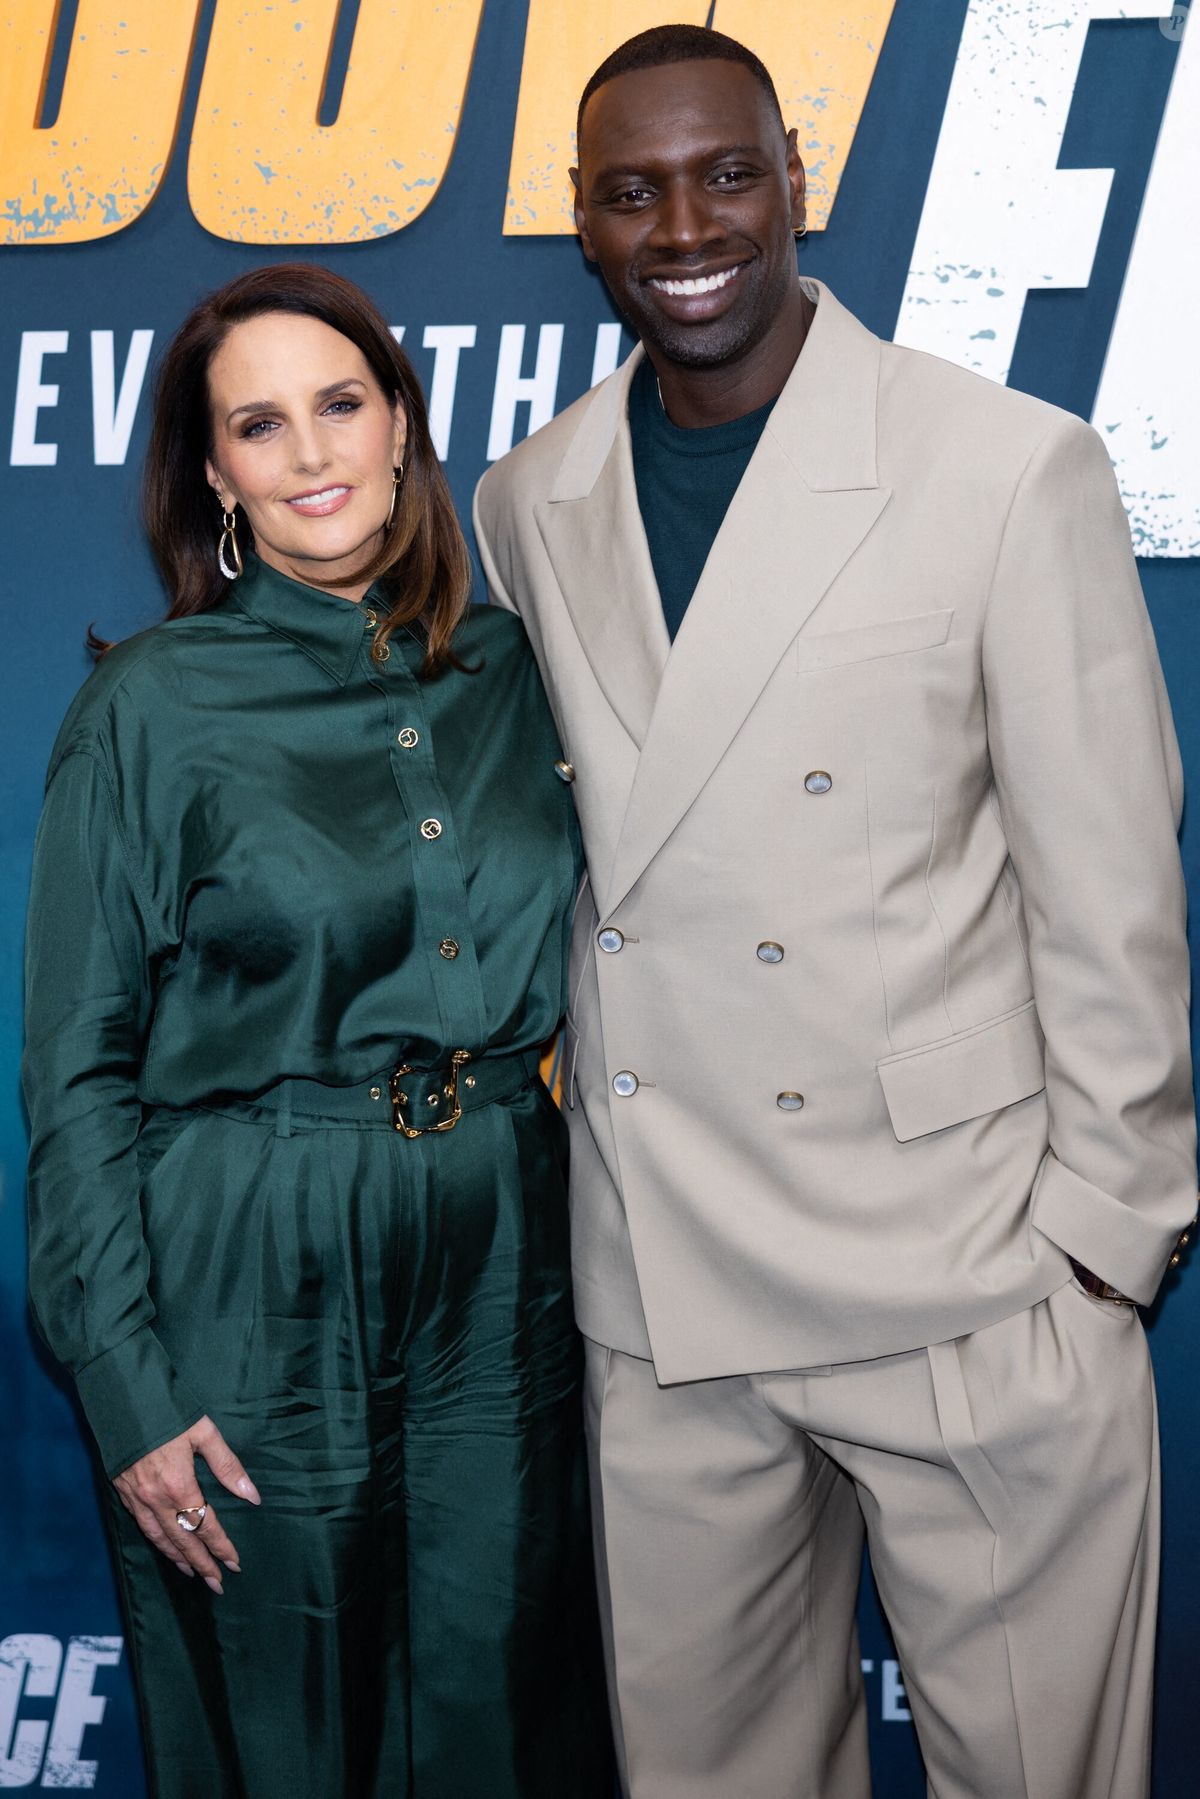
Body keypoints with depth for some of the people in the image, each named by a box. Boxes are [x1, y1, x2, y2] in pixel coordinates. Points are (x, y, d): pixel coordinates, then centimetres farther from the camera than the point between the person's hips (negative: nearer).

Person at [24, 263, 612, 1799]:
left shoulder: (503, 671, 4)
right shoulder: (152, 706, -7)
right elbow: (78, 1075, -5)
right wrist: (126, 1385, -9)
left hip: (500, 1279, 4)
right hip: (255, 1302, -3)